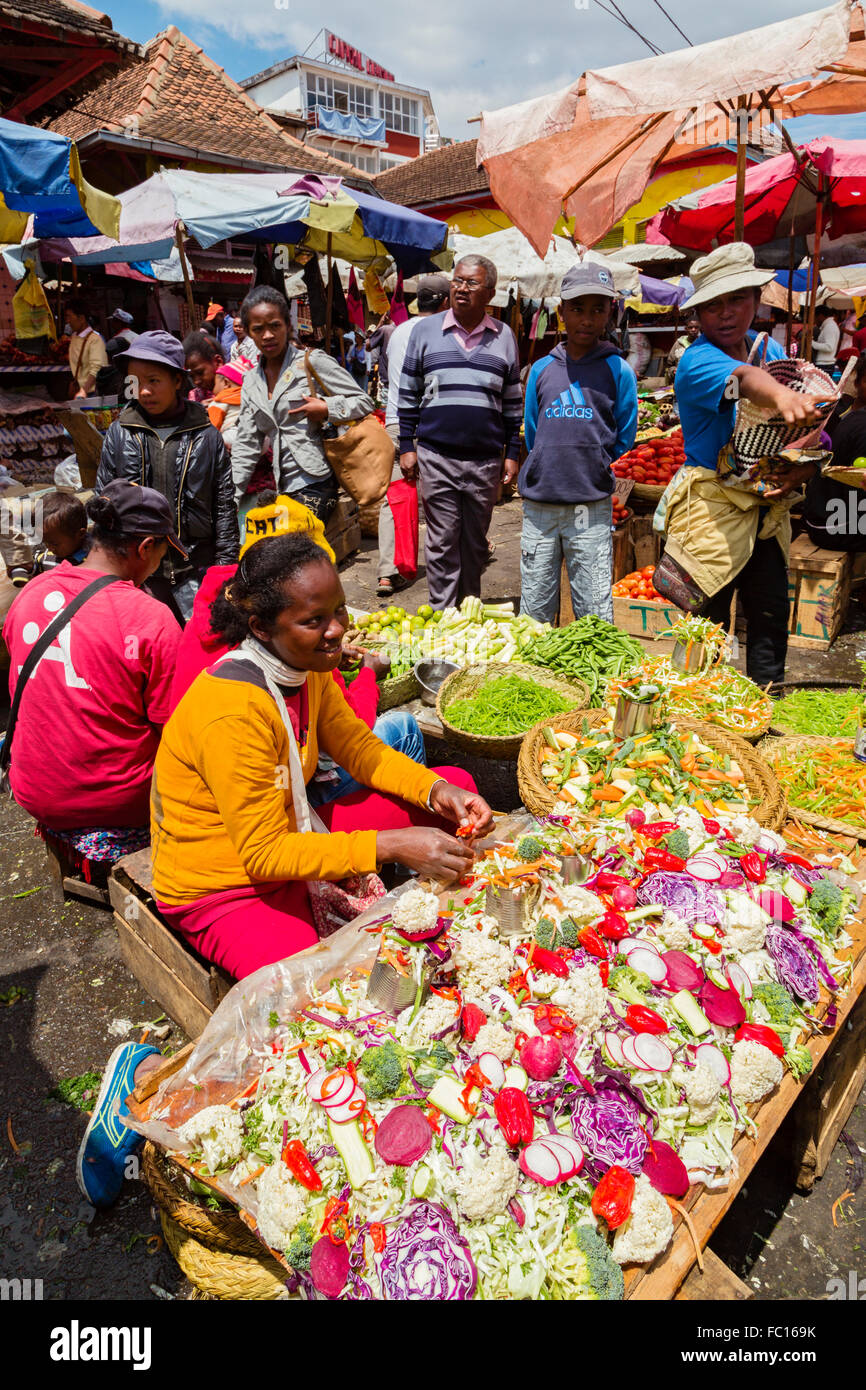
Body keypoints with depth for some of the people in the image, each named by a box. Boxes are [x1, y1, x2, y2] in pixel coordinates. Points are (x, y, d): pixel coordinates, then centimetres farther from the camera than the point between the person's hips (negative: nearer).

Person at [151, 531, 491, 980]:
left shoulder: (306, 669, -4)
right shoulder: (231, 714, -30)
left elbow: (359, 748, 6)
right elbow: (265, 854, -27)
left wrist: (437, 791, -11)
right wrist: (389, 845, -32)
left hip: (291, 840, 8)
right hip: (224, 892, -8)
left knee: (456, 783, 0)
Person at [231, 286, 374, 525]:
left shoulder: (312, 362, 2)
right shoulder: (251, 383, 17)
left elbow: (364, 402, 3)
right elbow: (246, 446, 16)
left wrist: (327, 409, -14)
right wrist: (229, 499, 8)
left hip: (316, 482, -5)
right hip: (284, 488, 6)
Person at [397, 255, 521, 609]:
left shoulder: (504, 337, 9)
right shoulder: (425, 330, 6)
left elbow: (513, 402, 12)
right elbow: (408, 395, 8)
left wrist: (512, 453, 7)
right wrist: (407, 446, 2)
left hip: (486, 460, 1)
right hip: (436, 457, -1)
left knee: (475, 542, 10)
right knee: (442, 542, 1)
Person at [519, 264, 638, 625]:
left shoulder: (618, 370, 3)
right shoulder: (542, 369, 9)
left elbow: (623, 442, 8)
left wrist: (590, 469, 7)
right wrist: (553, 469, 9)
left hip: (591, 510, -2)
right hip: (539, 506, 2)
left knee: (596, 616, -1)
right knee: (534, 613, 8)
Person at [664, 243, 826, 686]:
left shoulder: (771, 349, 9)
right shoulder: (698, 360, -12)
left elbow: (808, 427, 10)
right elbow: (744, 378, -37)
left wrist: (803, 469, -11)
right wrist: (781, 394, -58)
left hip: (767, 511, 7)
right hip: (711, 508, -6)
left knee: (771, 618, 12)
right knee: (708, 621, -1)